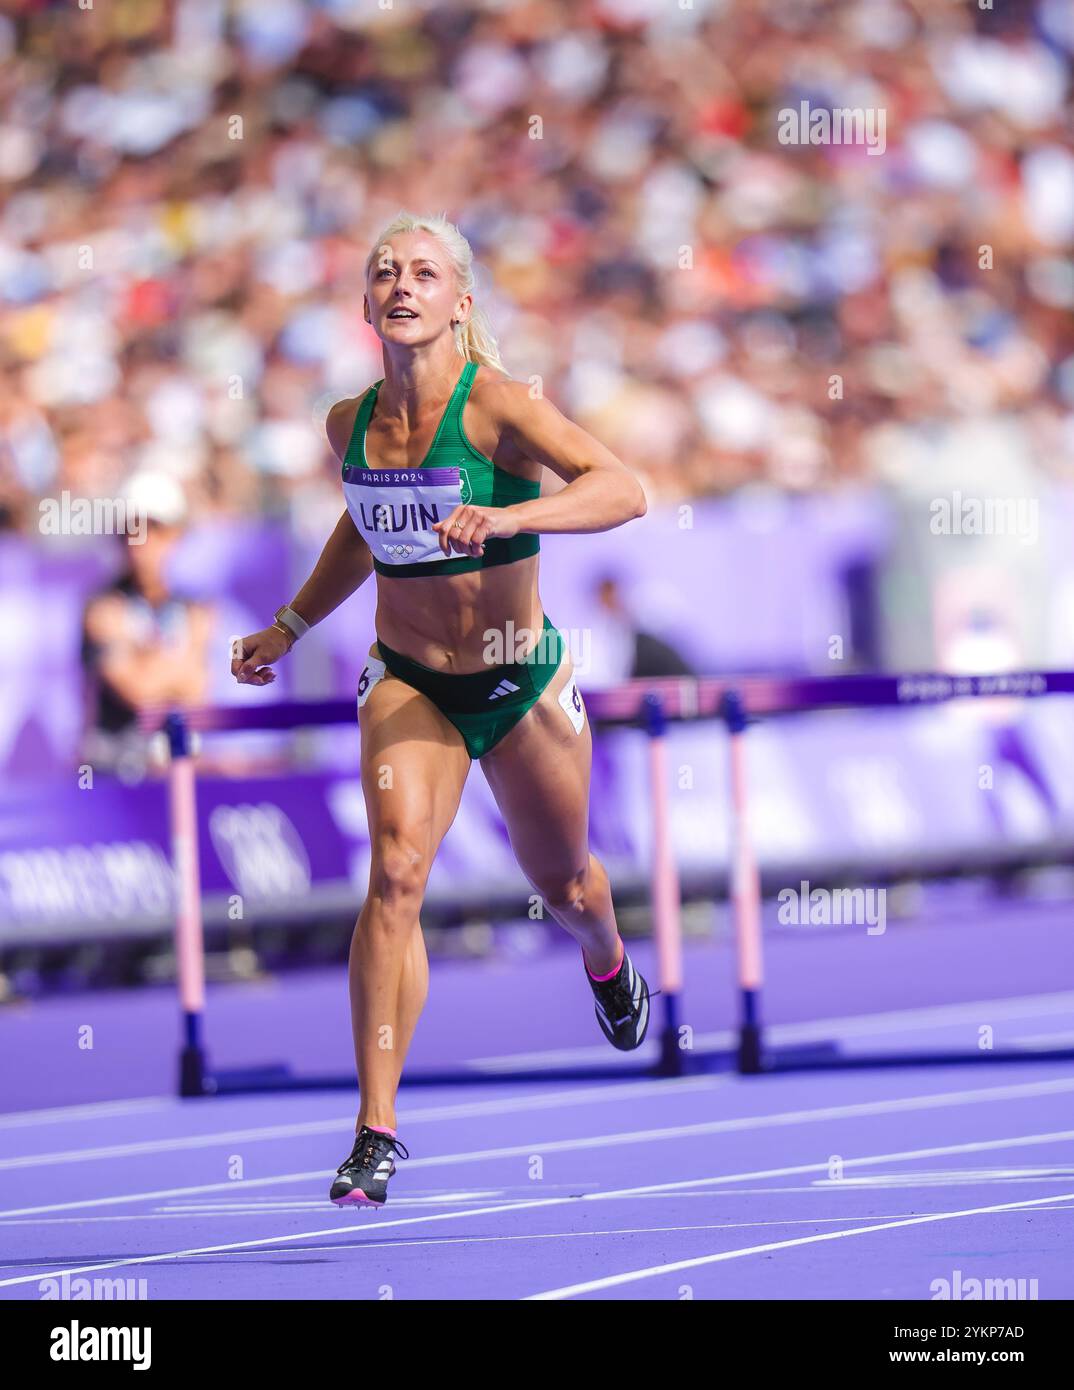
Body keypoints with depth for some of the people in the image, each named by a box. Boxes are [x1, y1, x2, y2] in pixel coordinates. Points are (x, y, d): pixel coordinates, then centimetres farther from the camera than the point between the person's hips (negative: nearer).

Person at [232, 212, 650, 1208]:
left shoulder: (496, 405, -20)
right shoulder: (351, 424, -4)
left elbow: (622, 490, -34)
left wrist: (502, 517, -47)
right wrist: (292, 626, 21)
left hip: (521, 680, -2)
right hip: (407, 683, 2)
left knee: (561, 883, 18)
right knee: (396, 871, -21)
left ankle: (609, 968, 58)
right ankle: (376, 1127, -21)